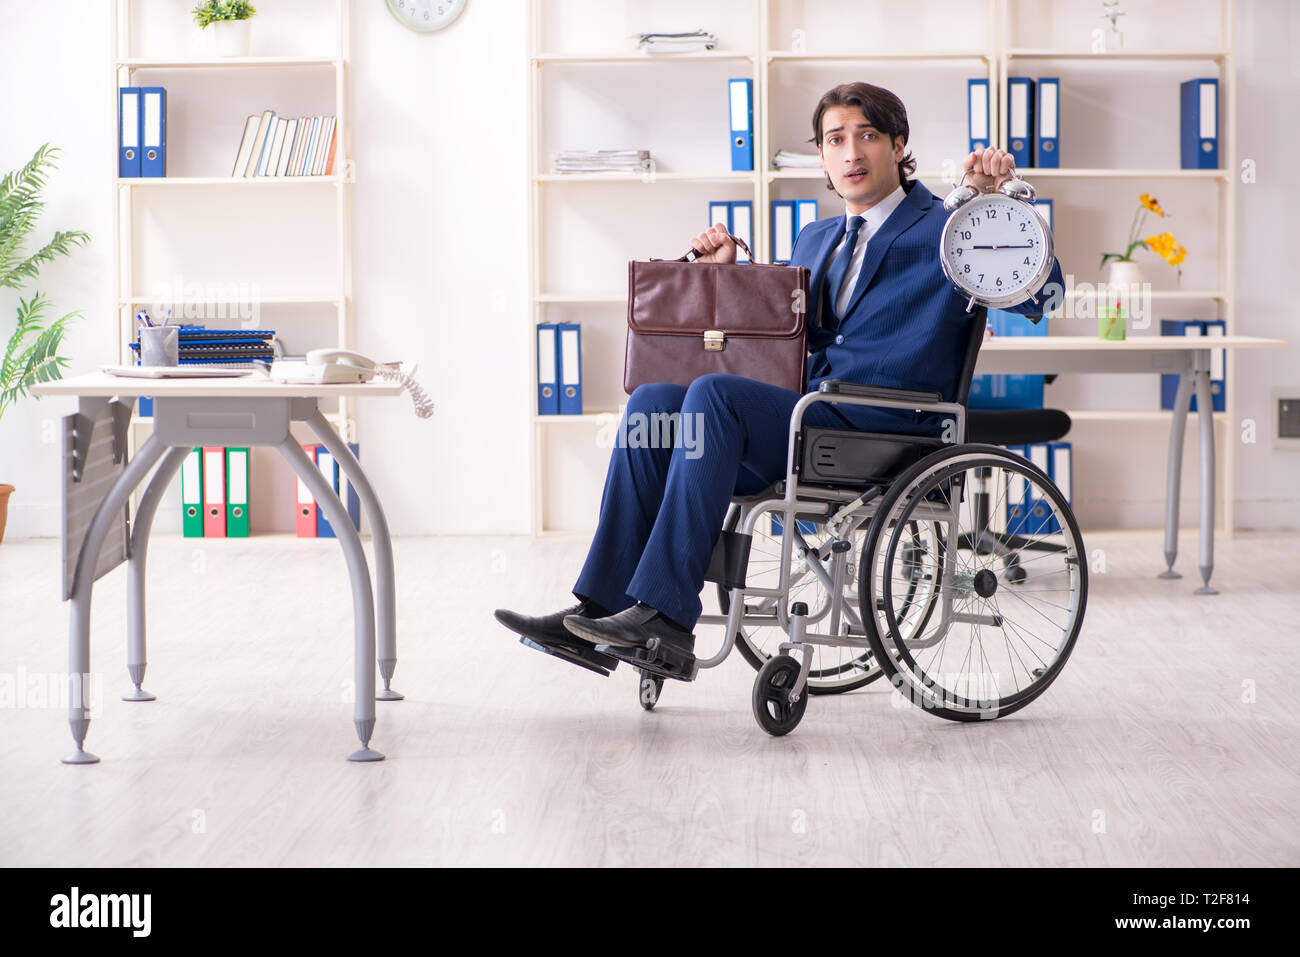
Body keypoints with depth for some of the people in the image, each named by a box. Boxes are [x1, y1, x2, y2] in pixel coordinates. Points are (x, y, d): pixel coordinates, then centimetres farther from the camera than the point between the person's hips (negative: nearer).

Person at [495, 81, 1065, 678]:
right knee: (653, 403, -14)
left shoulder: (944, 232, 5)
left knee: (711, 393, -29)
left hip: (882, 434, -7)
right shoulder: (817, 238, 28)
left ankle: (665, 613, -34)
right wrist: (726, 273, 18)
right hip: (805, 421, 7)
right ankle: (599, 611, -20)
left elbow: (1040, 294, -7)